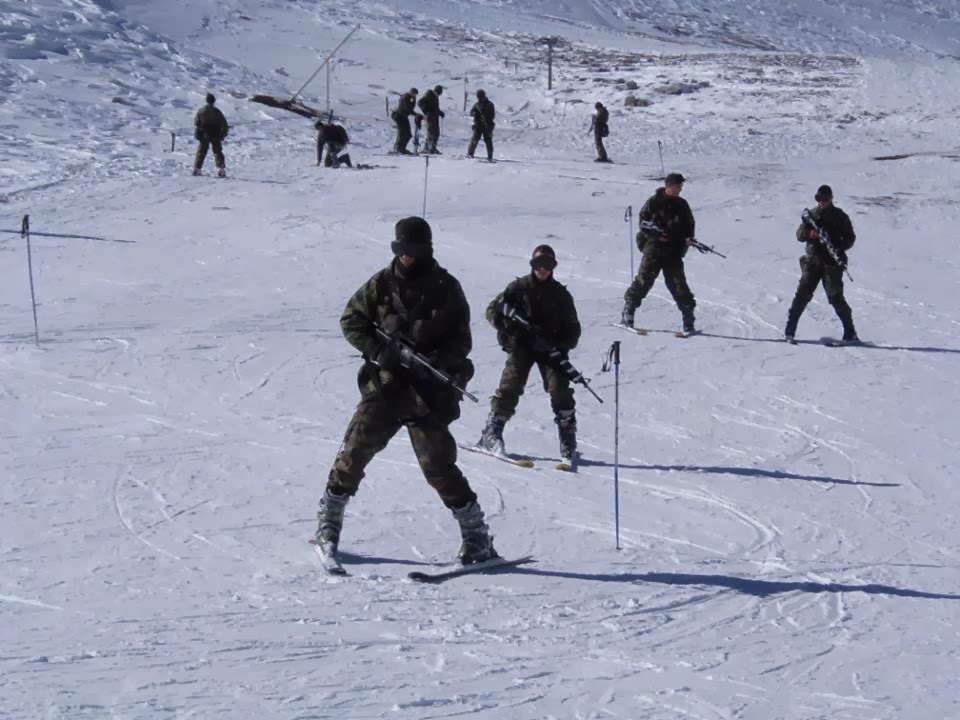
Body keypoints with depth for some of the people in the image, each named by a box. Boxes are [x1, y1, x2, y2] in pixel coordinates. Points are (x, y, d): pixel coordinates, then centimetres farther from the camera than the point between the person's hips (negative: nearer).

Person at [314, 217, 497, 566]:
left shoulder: (446, 288, 0)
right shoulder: (382, 283, 3)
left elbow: (462, 340, 3)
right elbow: (351, 320, 6)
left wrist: (438, 360, -17)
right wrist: (379, 350, -10)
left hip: (428, 389, -2)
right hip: (385, 383, 2)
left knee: (437, 462, -8)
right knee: (356, 447, -8)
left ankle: (477, 536, 2)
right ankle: (329, 522, 8)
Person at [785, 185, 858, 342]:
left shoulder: (840, 217, 5)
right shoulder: (811, 215, 13)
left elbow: (850, 238, 5)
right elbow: (800, 234, 10)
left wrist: (838, 247, -15)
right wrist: (809, 234, -13)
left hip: (832, 262, -3)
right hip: (812, 260, 3)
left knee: (835, 296, -9)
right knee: (803, 294, -5)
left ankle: (850, 333, -4)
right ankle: (790, 330, -1)